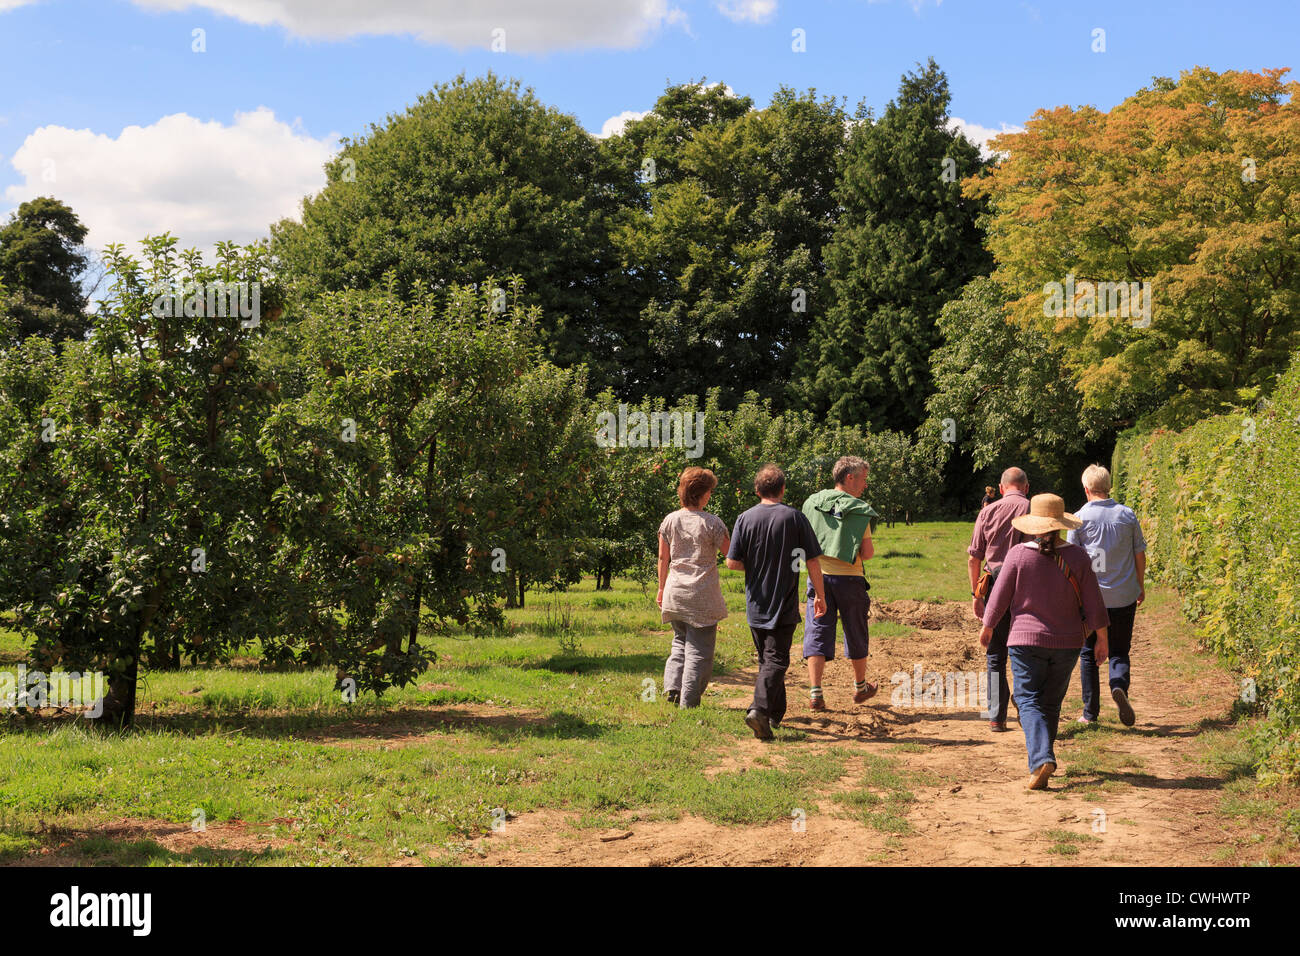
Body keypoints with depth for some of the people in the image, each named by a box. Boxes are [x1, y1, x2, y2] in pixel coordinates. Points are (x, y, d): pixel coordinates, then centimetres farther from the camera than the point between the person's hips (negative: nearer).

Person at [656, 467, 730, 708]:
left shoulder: (670, 521, 2)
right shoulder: (712, 522, -10)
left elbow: (663, 558, 8)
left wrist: (661, 588, 18)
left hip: (675, 591, 4)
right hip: (703, 594, -4)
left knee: (680, 641, 21)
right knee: (699, 648, 4)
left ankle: (672, 686, 4)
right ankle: (689, 700, 4)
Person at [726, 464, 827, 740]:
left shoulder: (745, 519, -3)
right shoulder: (795, 518, -6)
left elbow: (732, 562, -4)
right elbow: (812, 562, -4)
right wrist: (820, 595, 7)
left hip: (755, 604, 3)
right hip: (784, 605, -3)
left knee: (767, 659, 17)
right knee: (776, 660, -5)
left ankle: (777, 713, 27)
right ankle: (760, 709, -23)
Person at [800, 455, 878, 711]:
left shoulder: (812, 503, 4)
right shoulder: (859, 510, -9)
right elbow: (867, 552, -12)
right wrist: (870, 549, 9)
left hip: (818, 575, 3)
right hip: (848, 578, -3)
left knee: (817, 632, 2)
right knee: (855, 634, 15)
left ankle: (816, 692, -9)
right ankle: (860, 687, 31)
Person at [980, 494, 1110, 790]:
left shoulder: (1018, 555, -10)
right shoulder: (1077, 557, -5)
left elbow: (999, 599, -3)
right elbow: (1094, 605, -2)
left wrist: (987, 628, 14)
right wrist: (1102, 639, 10)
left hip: (1026, 640, -3)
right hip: (1067, 643, 3)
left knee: (1029, 701, -1)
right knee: (1052, 702, 17)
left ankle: (1041, 758, -21)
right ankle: (1044, 754, 28)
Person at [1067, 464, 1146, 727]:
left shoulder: (1080, 518, -6)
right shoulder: (1127, 515, 1)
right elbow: (1140, 554, 7)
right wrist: (1141, 585, 21)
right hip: (1124, 596, 2)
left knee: (1088, 654, 10)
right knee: (1119, 650, 11)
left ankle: (1090, 712, 10)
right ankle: (1120, 686, -19)